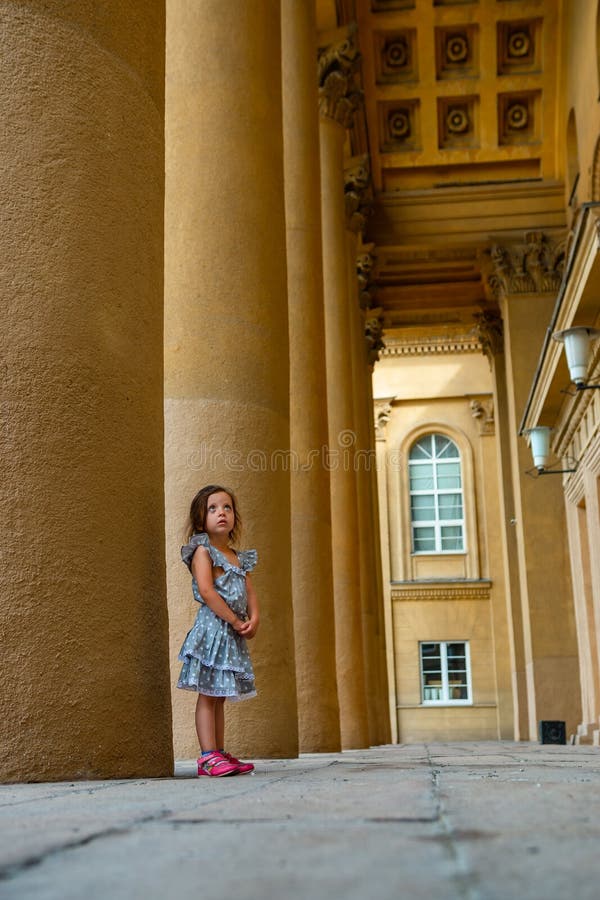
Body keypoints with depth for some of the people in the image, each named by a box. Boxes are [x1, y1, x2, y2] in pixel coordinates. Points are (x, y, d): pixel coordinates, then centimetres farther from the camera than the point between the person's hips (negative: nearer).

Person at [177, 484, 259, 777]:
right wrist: (235, 621, -16)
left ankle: (219, 754, 16)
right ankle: (208, 756, -5)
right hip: (212, 629, -7)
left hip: (233, 635, 7)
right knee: (208, 695, -6)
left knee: (219, 696, 12)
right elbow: (206, 591, -17)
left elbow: (250, 592, 14)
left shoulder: (240, 558, 18)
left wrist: (254, 618, -6)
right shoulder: (202, 550, -5)